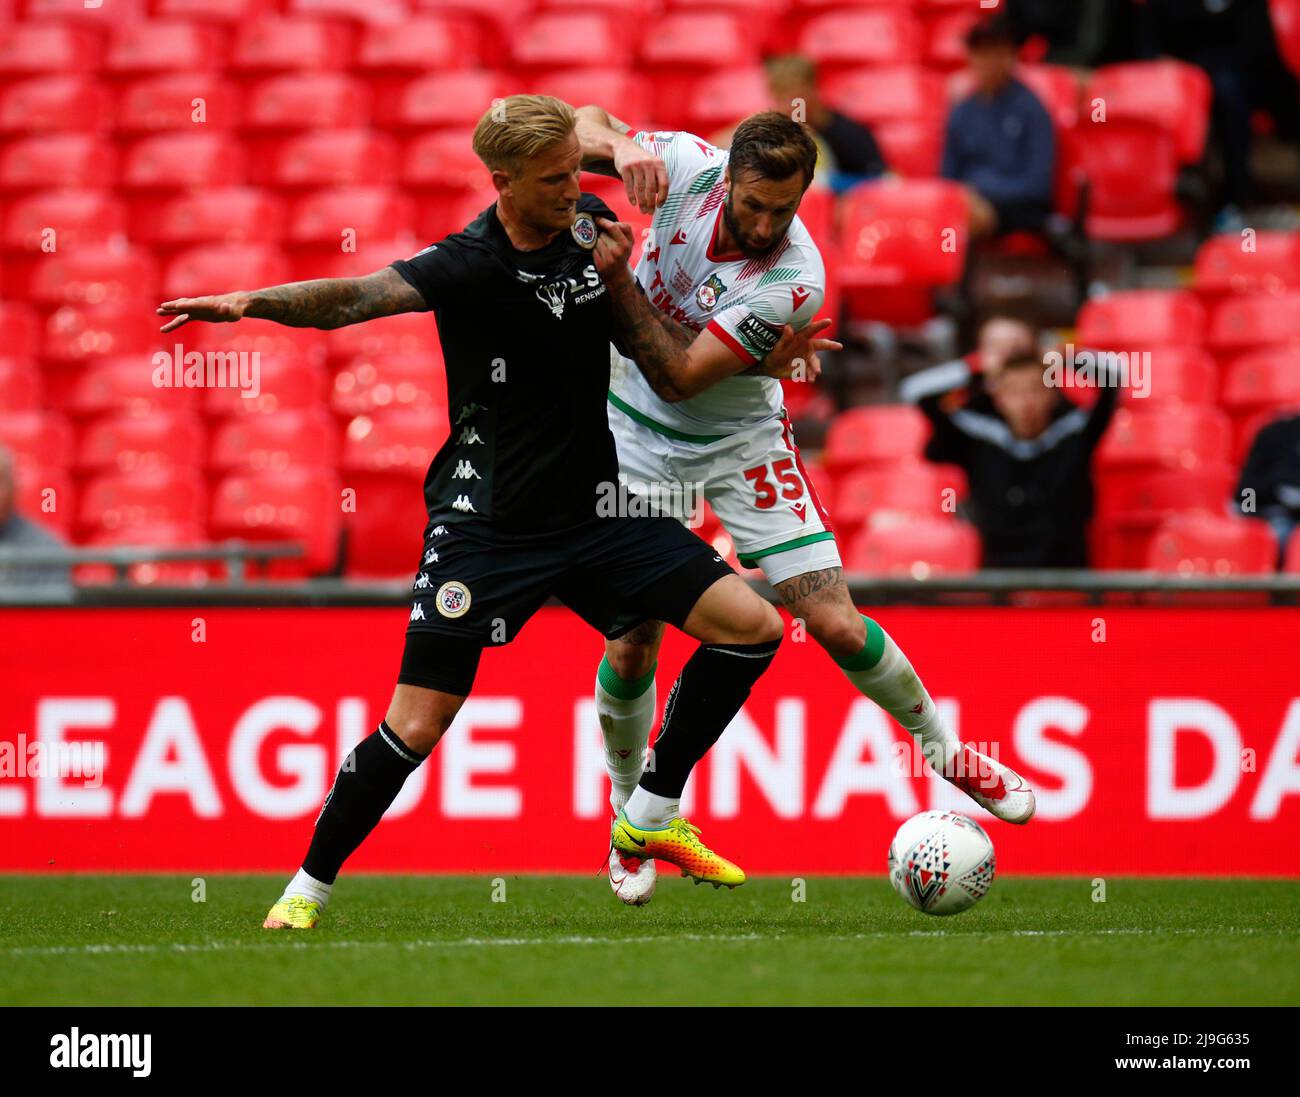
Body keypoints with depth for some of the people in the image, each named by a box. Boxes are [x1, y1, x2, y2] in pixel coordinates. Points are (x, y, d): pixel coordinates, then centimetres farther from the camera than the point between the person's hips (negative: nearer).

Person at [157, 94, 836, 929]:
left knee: (752, 626, -2)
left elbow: (666, 363, 18)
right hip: (489, 523, -6)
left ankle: (653, 815, 12)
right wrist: (251, 302, -52)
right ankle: (309, 889, 10)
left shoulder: (588, 226, 1)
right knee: (417, 727, -10)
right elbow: (359, 296, -36)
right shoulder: (476, 264, -18)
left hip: (592, 512, 6)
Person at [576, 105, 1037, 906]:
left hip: (741, 442, -2)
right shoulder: (689, 167, -20)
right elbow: (583, 125, -6)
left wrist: (615, 281, -42)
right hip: (637, 436, 2)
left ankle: (946, 750, 17)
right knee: (632, 642, -3)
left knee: (836, 624, -8)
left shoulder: (795, 283, -30)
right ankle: (630, 814, 21)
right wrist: (617, 144, -30)